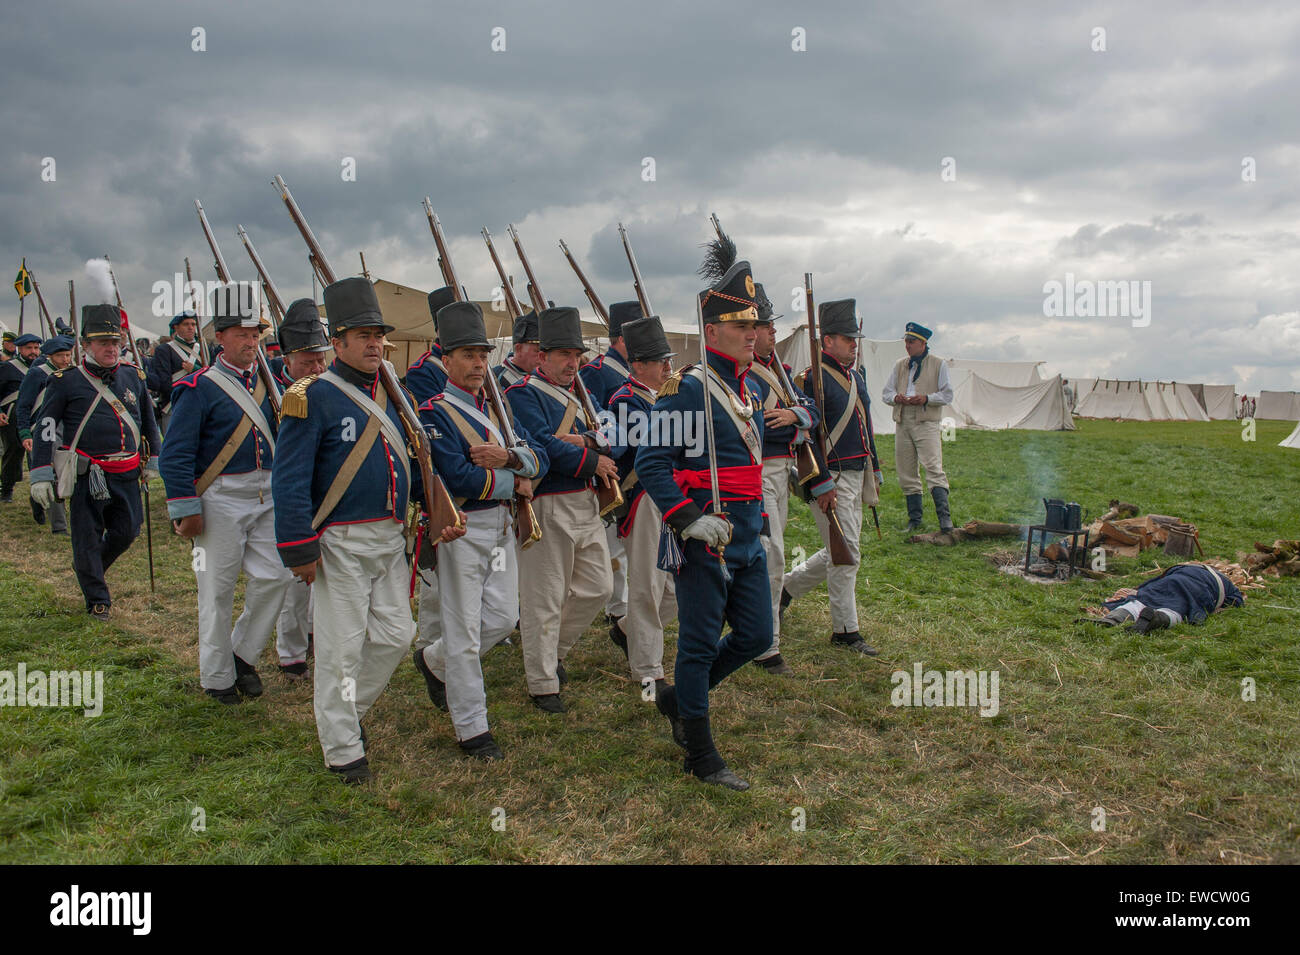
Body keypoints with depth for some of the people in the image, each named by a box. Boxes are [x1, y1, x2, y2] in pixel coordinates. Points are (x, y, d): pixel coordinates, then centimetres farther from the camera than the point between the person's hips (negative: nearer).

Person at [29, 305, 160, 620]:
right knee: (87, 539, 3)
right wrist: (40, 474, -9)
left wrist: (152, 461, 18)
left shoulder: (134, 376, 8)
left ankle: (89, 567, 38)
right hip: (87, 475, -4)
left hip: (127, 474, 4)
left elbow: (148, 421, 20)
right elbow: (44, 428, -3)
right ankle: (97, 600, 19)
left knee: (127, 529, 9)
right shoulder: (66, 382, -4)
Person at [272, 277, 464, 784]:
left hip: (390, 538, 7)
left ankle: (349, 708, 34)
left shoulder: (391, 395, 12)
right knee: (341, 647, 2)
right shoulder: (313, 397, -10)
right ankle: (343, 749, 16)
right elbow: (289, 480, -13)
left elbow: (410, 464, 20)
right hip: (341, 544, -7)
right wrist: (299, 550, -16)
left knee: (396, 636, 11)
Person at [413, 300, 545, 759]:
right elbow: (460, 478, -22)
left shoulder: (497, 408, 12)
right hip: (462, 530, -7)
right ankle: (472, 729, 14)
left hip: (502, 526, 7)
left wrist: (508, 457, -18)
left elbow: (538, 458, 3)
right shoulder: (434, 414, -11)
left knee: (503, 618, 12)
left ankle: (433, 661, 37)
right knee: (465, 629, 1)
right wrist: (515, 481, -11)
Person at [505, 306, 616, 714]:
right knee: (545, 599, 0)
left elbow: (608, 441, 11)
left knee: (597, 587, 12)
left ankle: (554, 648, 33)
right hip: (547, 508, -8)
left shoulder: (580, 393, 17)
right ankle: (543, 684, 12)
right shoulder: (524, 394, -7)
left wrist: (587, 441, -10)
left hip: (586, 504, 8)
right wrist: (592, 462, -13)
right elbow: (542, 444, -20)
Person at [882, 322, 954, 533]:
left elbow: (947, 395, 3)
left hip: (926, 423, -5)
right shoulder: (900, 365, 18)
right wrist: (895, 398, -5)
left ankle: (944, 517, -17)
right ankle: (915, 519, 15)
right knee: (907, 473, 6)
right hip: (902, 423, 5)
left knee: (933, 468, -17)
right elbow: (886, 392, 19)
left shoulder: (939, 364, 5)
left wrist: (926, 398, -15)